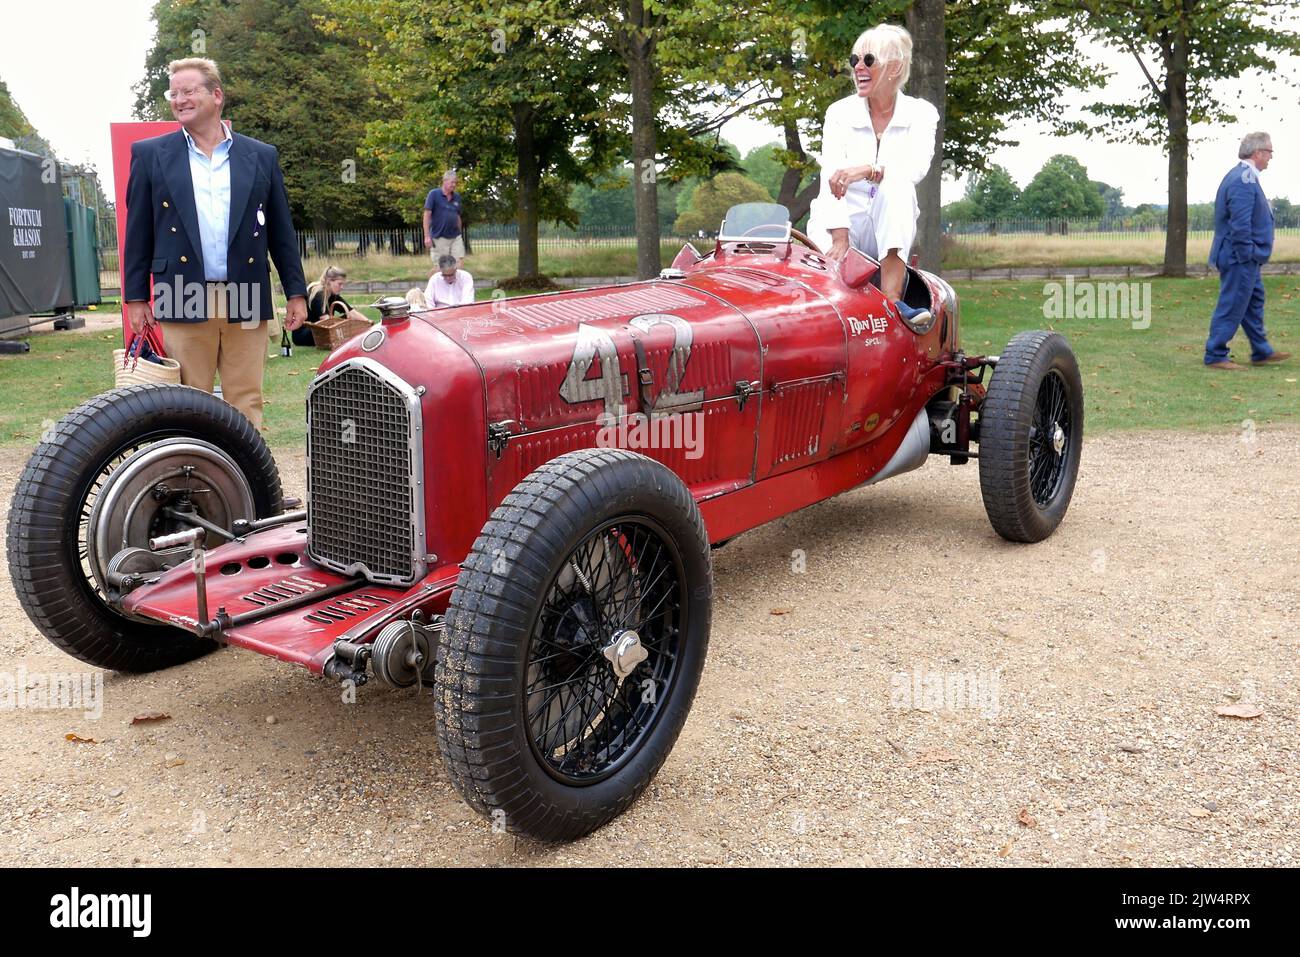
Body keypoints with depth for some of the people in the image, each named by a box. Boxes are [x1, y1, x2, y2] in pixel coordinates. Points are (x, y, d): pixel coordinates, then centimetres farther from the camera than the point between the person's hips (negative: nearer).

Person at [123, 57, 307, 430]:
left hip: (246, 303, 1)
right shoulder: (150, 154, 8)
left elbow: (281, 231, 11)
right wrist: (136, 297, 3)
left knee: (247, 405, 4)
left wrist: (296, 292, 6)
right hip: (183, 303, 0)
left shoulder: (262, 157, 10)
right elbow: (138, 231, 7)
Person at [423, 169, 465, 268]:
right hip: (439, 237, -4)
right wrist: (427, 236, -13)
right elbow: (427, 214, -8)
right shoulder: (434, 194, -5)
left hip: (455, 237, 5)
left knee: (458, 265, -2)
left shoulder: (457, 197, 10)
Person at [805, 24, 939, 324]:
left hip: (892, 231, 0)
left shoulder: (921, 113, 3)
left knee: (897, 186, -32)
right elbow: (832, 178, -13)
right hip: (845, 223, 0)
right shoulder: (840, 112, 3)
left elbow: (917, 167, -17)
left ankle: (891, 300, -40)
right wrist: (839, 238, -29)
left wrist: (867, 170, -37)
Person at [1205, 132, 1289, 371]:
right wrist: (1247, 255, -19)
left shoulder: (1244, 176, 13)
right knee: (1232, 307, -4)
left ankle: (1262, 353, 26)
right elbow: (1240, 225, -25)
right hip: (1240, 258, -11)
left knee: (1254, 301, 17)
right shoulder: (1244, 180, -20)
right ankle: (1215, 356, 2)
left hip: (1246, 260, 11)